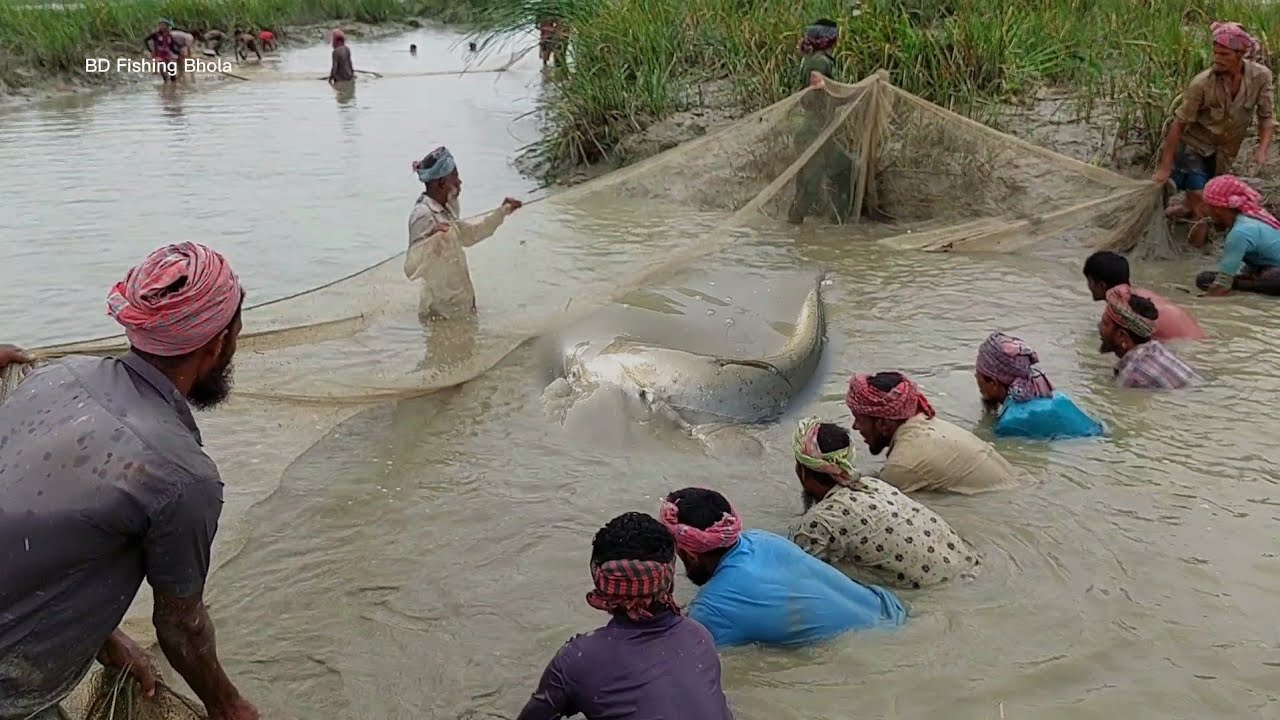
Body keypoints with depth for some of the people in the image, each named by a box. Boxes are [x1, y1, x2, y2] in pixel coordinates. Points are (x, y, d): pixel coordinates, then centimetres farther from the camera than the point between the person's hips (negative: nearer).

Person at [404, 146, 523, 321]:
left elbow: (468, 234, 25)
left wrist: (502, 212, 22)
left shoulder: (444, 209, 5)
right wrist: (433, 239, -45)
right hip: (442, 311, -9)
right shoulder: (423, 216, -22)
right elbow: (411, 269, -30)